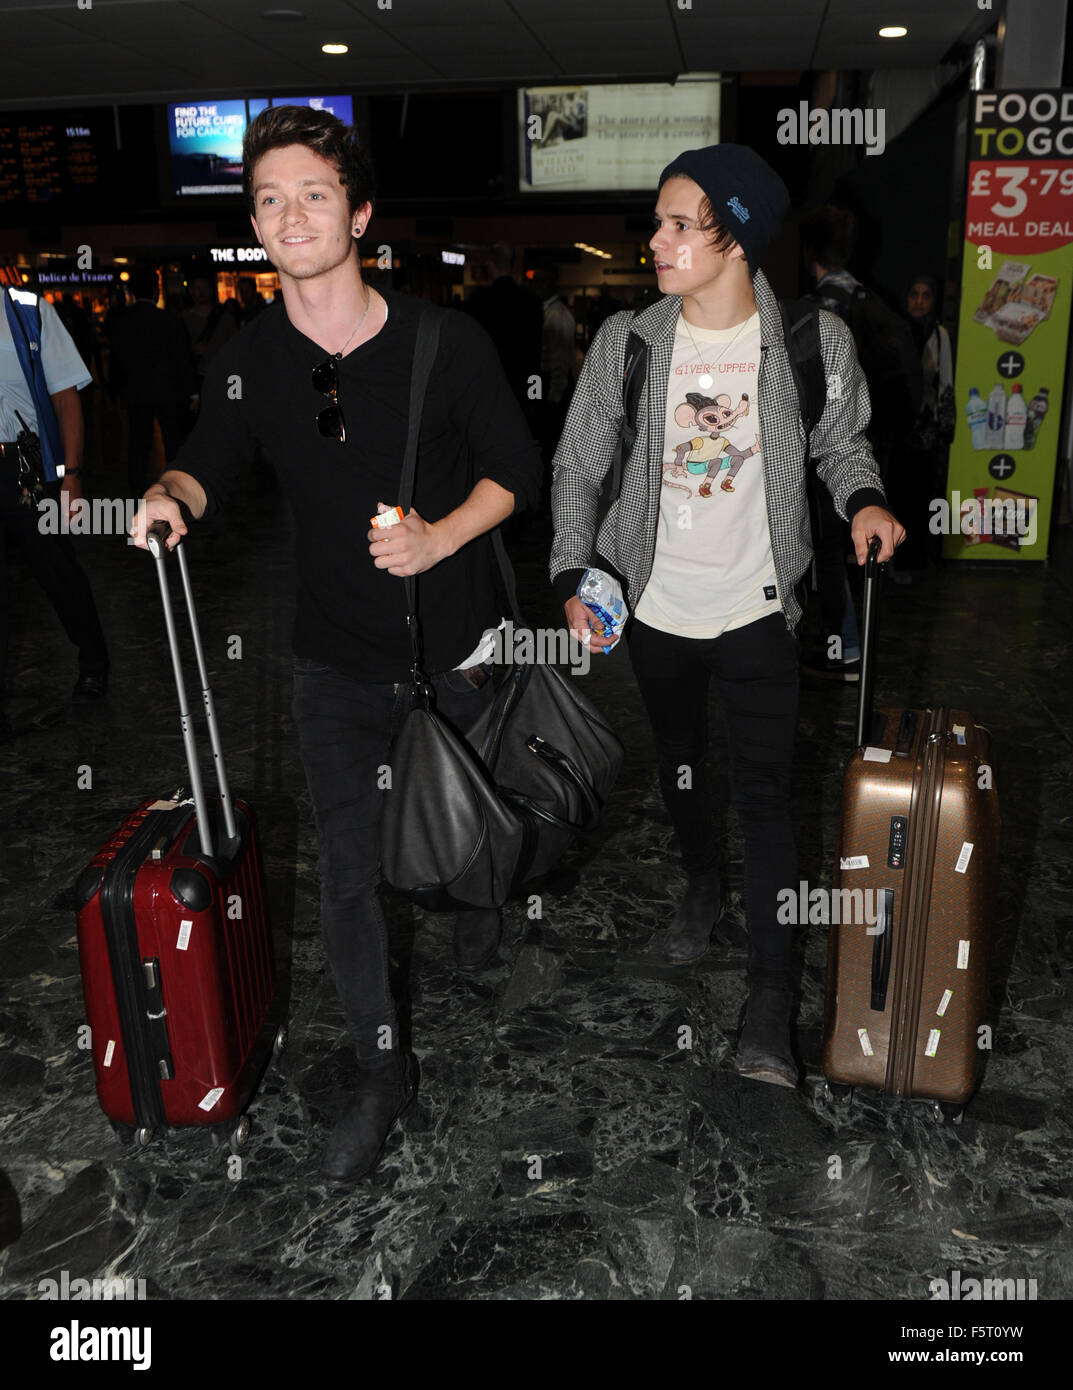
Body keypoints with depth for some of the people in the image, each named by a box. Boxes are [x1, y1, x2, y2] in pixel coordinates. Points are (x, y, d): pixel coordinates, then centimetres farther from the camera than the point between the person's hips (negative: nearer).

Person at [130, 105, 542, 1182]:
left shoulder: (444, 343, -11)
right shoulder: (249, 363, -5)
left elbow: (515, 467, -4)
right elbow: (210, 464, 5)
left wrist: (440, 537, -21)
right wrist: (172, 494, -19)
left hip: (455, 641, -1)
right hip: (337, 658, 1)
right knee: (346, 870, 2)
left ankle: (477, 901, 59)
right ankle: (382, 1075, 20)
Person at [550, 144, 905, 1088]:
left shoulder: (815, 342, -9)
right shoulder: (626, 341, -6)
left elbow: (841, 446, 7)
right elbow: (578, 467, 1)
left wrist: (865, 500, -14)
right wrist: (575, 575, -8)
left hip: (757, 611, -2)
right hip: (654, 606, 3)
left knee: (765, 793, -3)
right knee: (680, 763, 20)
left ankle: (771, 991, 9)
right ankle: (703, 884, 48)